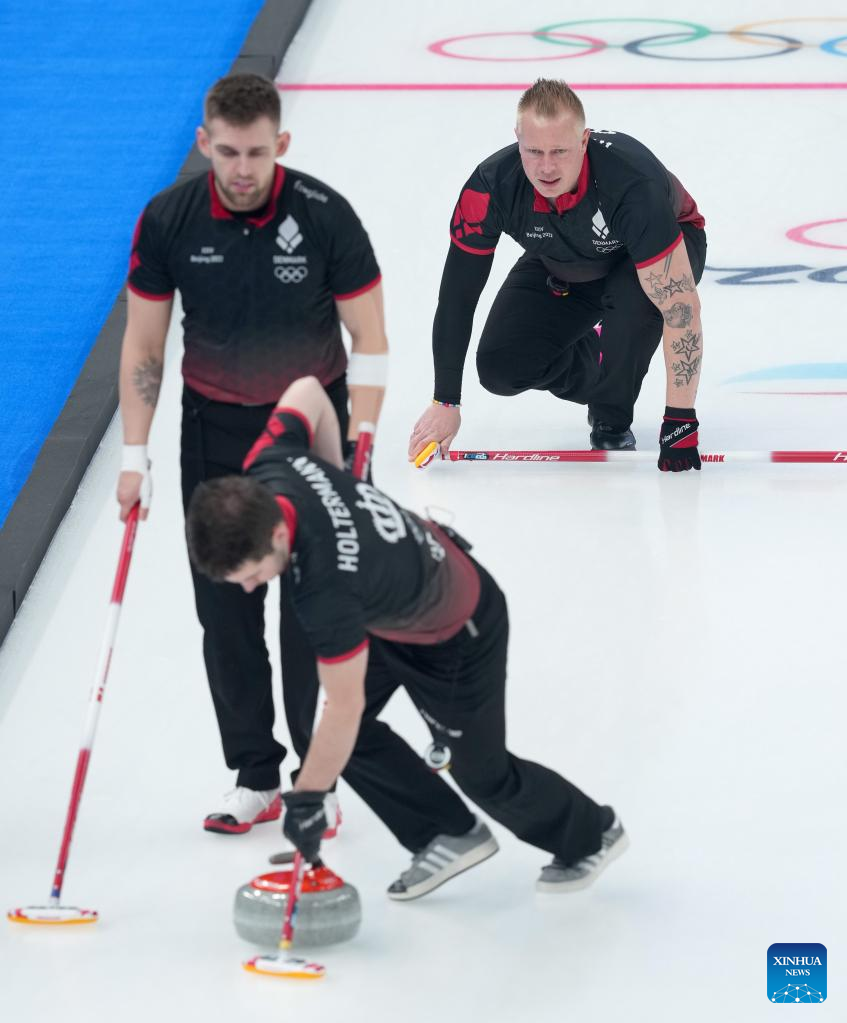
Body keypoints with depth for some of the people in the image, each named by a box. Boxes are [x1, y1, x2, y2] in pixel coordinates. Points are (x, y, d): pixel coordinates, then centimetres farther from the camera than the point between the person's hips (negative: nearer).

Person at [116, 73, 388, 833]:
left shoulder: (323, 215, -18)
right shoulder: (169, 220, -11)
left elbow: (369, 340, -9)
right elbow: (143, 345, -1)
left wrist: (357, 449, -15)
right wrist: (135, 456, -3)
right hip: (214, 425, 3)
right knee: (225, 608, 4)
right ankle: (255, 776, 15)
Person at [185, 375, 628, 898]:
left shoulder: (326, 589, -45)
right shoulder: (268, 468, -26)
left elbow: (344, 707, -34)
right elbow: (309, 390, -6)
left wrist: (306, 799, -24)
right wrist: (339, 475, 6)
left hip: (458, 631, -8)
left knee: (481, 769, 10)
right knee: (355, 734, 2)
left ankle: (592, 834, 37)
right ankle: (452, 835, 20)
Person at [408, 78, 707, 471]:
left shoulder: (633, 180, -43)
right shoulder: (492, 185, -32)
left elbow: (680, 306, -41)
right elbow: (458, 291, -19)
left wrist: (680, 421, -41)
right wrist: (445, 402, -19)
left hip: (669, 245, -4)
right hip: (561, 268, 4)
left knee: (633, 296, -38)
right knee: (500, 367, -14)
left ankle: (613, 419, -10)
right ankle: (602, 375, 16)